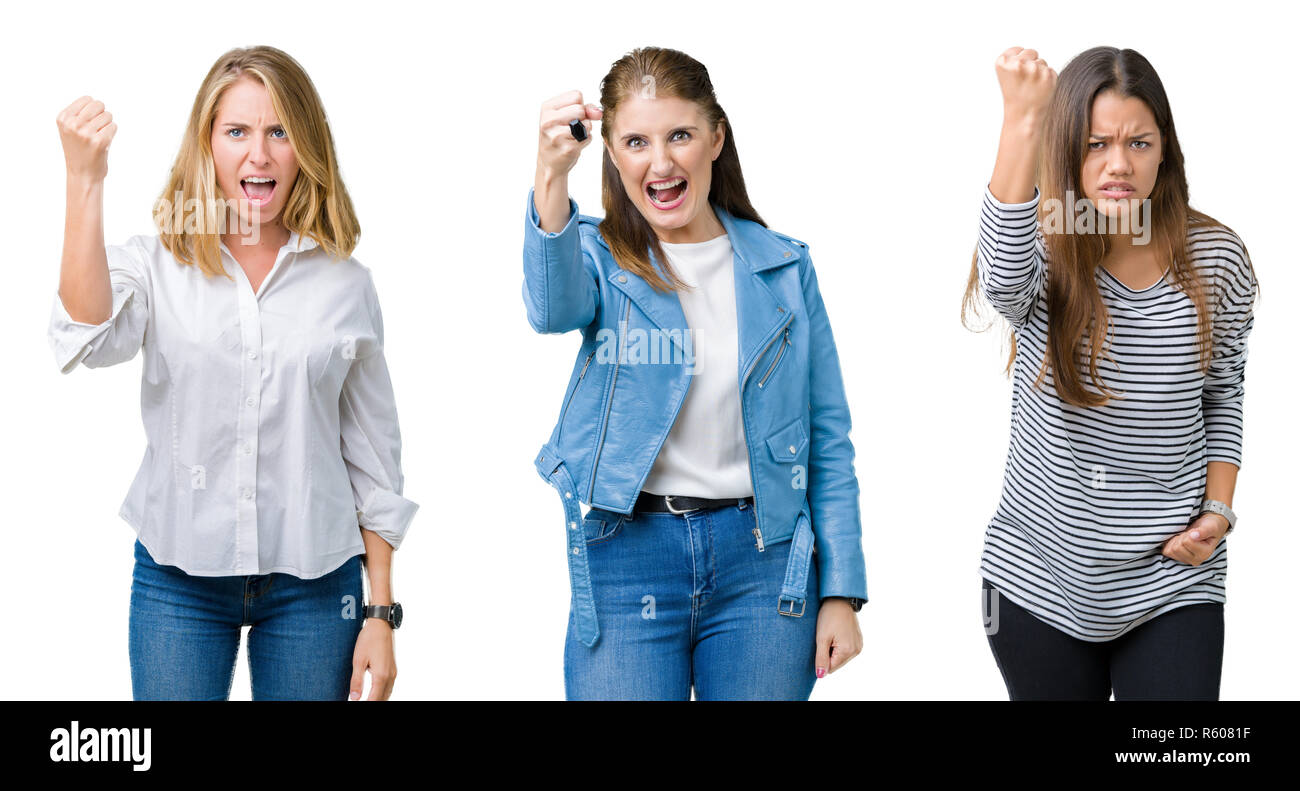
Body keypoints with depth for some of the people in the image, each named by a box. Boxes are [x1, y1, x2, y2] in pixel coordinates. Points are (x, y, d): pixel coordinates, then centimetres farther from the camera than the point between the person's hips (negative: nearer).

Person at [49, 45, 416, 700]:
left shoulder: (345, 283, 3)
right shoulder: (154, 265, 1)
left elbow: (372, 460, 6)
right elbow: (87, 340, -21)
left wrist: (381, 612, 4)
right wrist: (84, 180, -25)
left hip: (312, 582, 1)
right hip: (178, 577, 0)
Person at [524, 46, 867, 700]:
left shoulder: (783, 266, 5)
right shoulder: (601, 260, 1)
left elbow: (827, 439, 6)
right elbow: (554, 309, -26)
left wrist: (841, 591, 0)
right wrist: (552, 178, -44)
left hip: (761, 557, 1)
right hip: (625, 559, -1)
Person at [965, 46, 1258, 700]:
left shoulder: (1217, 260, -1)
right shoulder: (1044, 256, -7)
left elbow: (1222, 397, 12)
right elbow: (1004, 275, -34)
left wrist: (1217, 511, -2)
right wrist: (1021, 127, -44)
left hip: (1172, 581, 1)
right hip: (1039, 579, 0)